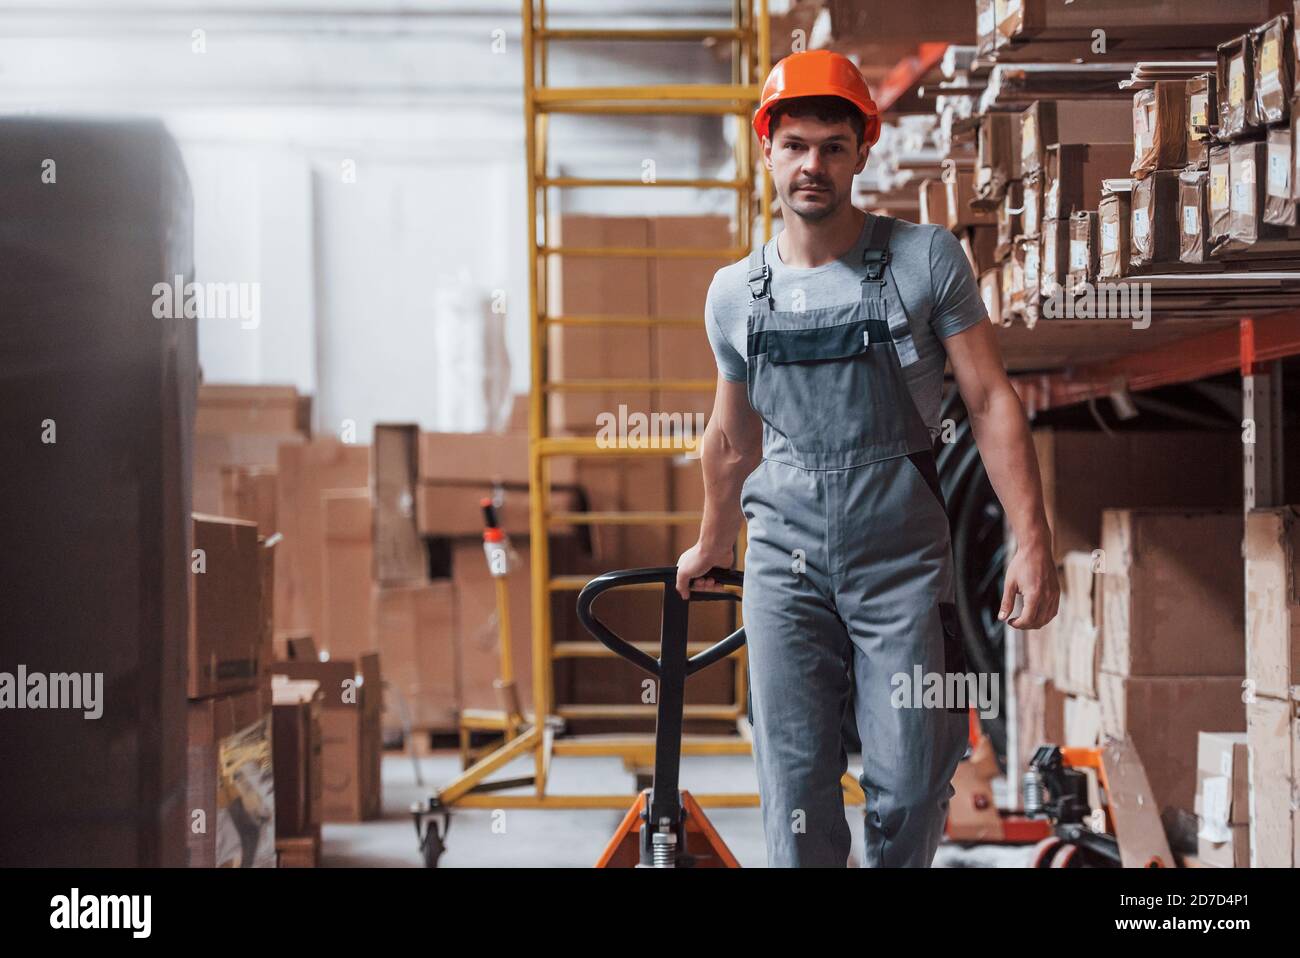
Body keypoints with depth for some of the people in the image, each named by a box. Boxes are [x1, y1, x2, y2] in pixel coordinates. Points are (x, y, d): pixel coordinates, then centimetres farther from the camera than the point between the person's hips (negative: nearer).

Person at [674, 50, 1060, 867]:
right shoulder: (735, 294, 6)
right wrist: (711, 547, 32)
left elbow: (992, 400, -3)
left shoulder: (925, 260, -3)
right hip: (786, 563, 2)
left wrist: (1033, 544, -11)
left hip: (902, 561, -2)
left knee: (909, 792, -2)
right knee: (797, 795, 1)